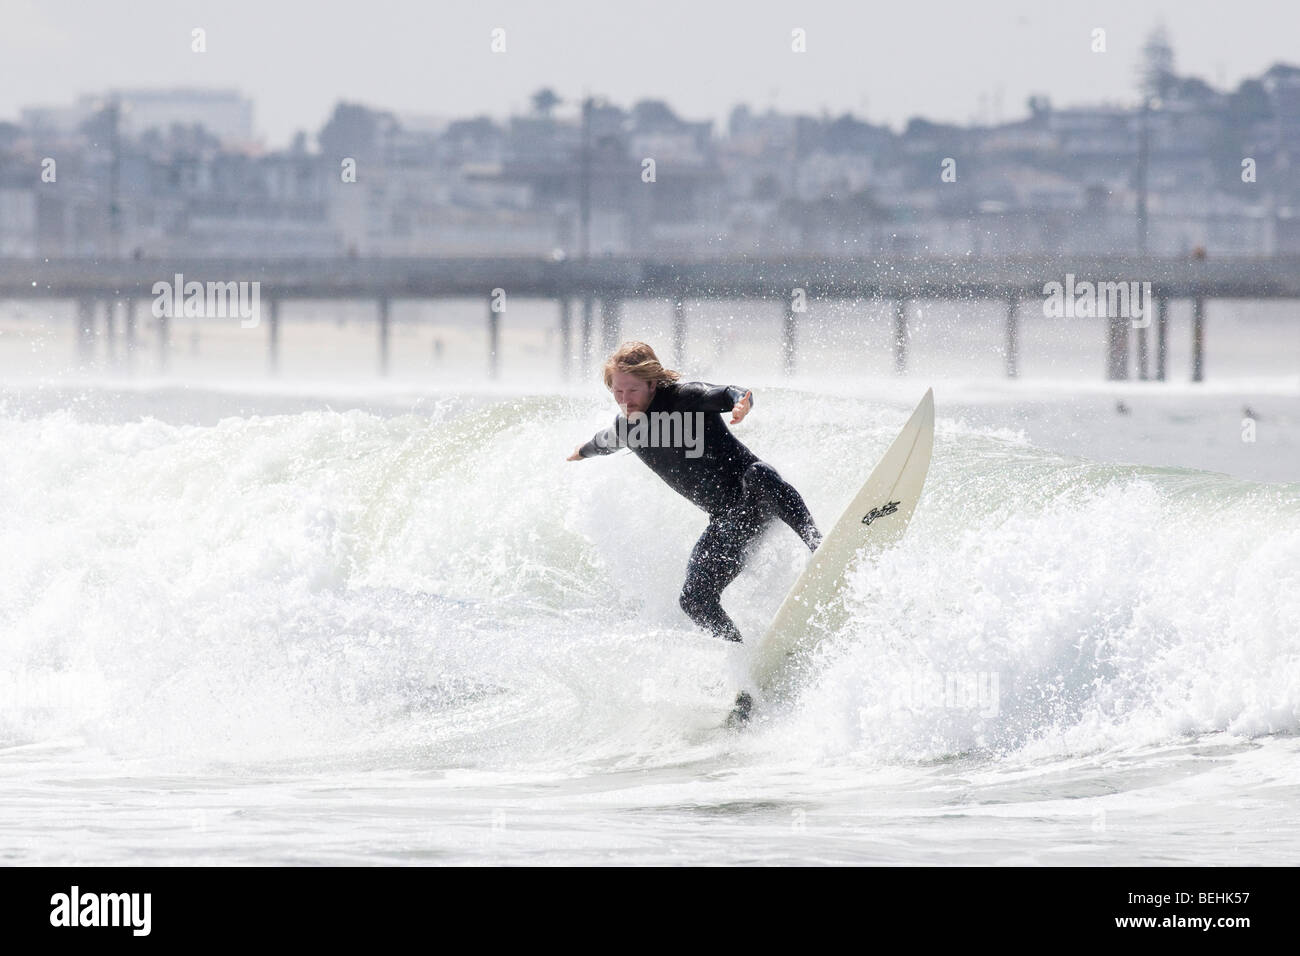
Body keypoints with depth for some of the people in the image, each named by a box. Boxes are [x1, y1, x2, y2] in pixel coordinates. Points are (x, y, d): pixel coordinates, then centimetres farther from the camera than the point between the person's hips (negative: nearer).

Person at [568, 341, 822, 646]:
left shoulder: (682, 397, -12)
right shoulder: (625, 427, 8)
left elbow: (727, 395, -32)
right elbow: (606, 441, 34)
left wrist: (741, 403, -57)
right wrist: (582, 452, 57)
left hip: (754, 494, -6)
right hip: (726, 521, 6)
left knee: (759, 475, -43)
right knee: (695, 600, -13)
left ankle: (818, 549, -50)